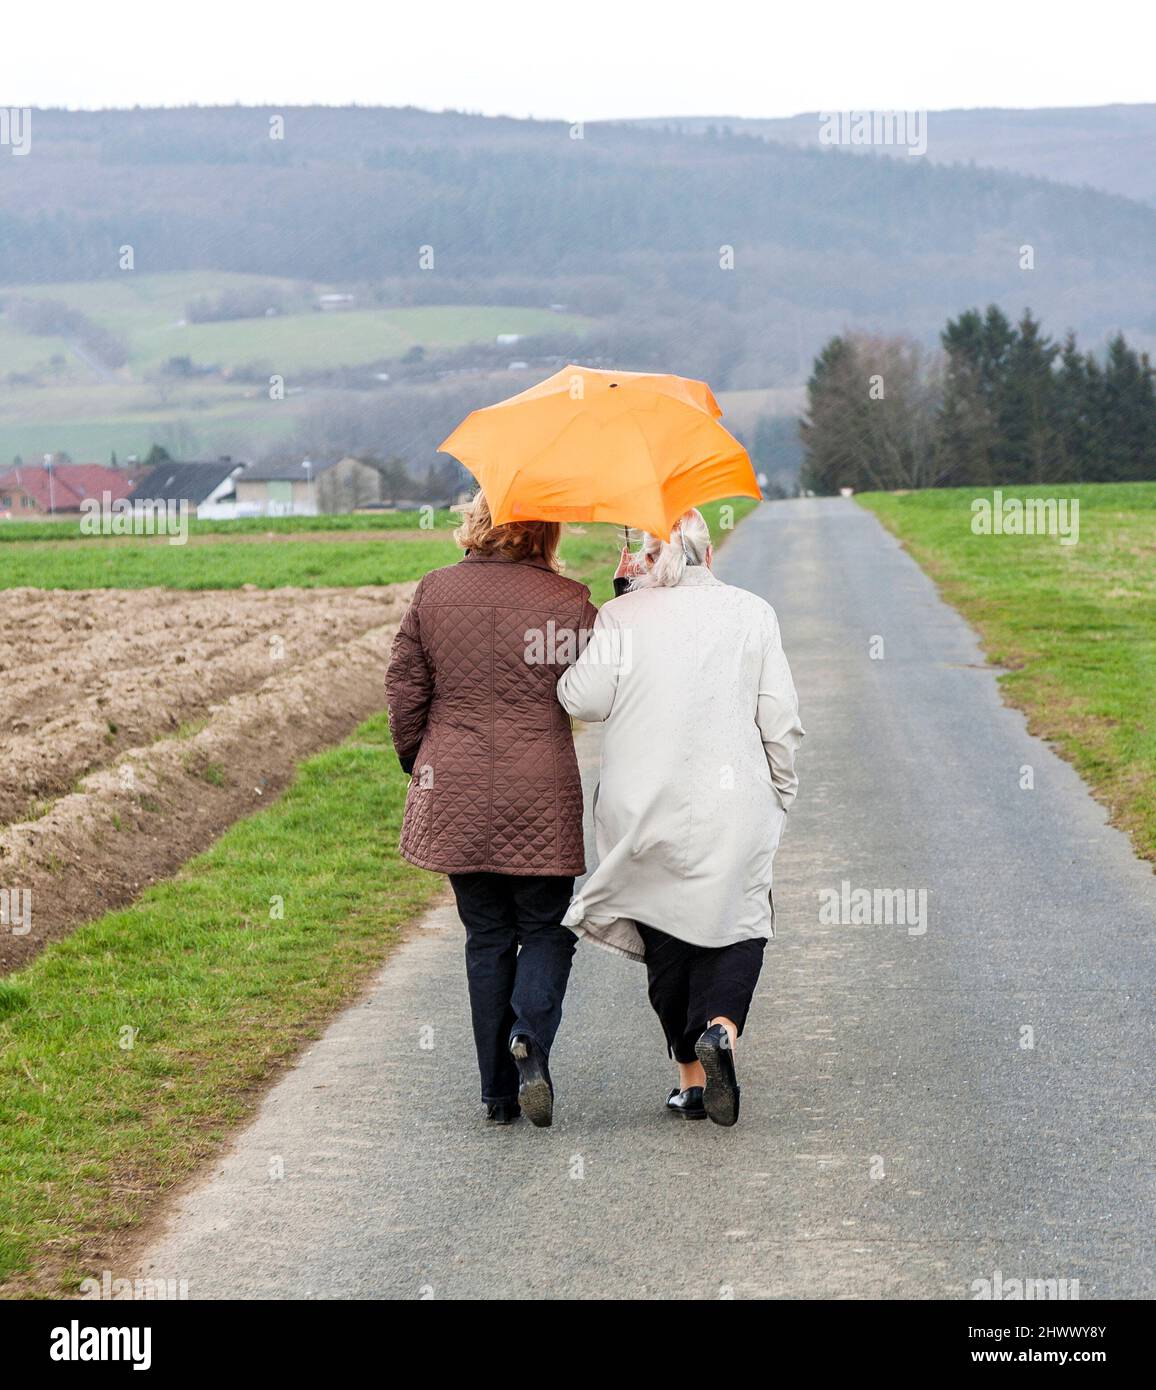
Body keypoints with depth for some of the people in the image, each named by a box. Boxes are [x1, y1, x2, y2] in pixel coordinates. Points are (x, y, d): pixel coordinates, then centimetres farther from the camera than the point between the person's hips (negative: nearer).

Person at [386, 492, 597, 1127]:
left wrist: (417, 761, 17)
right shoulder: (569, 601, -6)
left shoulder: (434, 592, 1)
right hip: (542, 797, -2)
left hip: (456, 796, 2)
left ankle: (499, 1093, 10)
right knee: (546, 929, 12)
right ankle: (530, 1036, -15)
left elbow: (404, 687, 4)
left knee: (487, 938, 10)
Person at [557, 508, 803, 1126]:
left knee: (665, 944, 12)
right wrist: (780, 794, 13)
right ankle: (721, 1028, -17)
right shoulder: (751, 613, 4)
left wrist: (564, 669, 11)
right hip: (733, 804, 0)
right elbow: (779, 719, 2)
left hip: (643, 811, 0)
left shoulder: (620, 616, 1)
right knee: (735, 925, 10)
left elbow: (586, 700, -9)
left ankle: (692, 1076, 15)